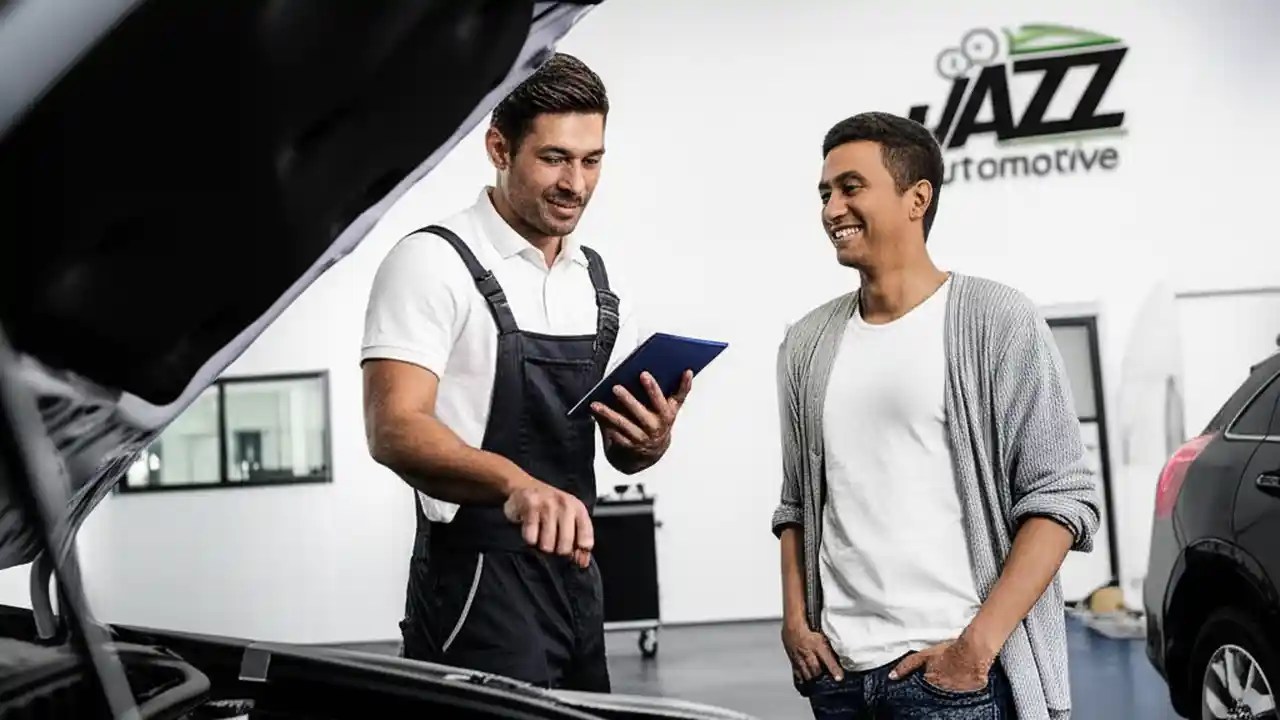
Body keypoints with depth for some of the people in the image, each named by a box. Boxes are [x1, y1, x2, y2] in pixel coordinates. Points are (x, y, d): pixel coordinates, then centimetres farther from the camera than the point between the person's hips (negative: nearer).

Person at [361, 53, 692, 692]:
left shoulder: (601, 284, 11)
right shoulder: (433, 262, -11)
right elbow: (394, 430, -24)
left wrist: (651, 441, -6)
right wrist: (515, 481, -41)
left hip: (575, 576, 8)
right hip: (477, 586, -7)